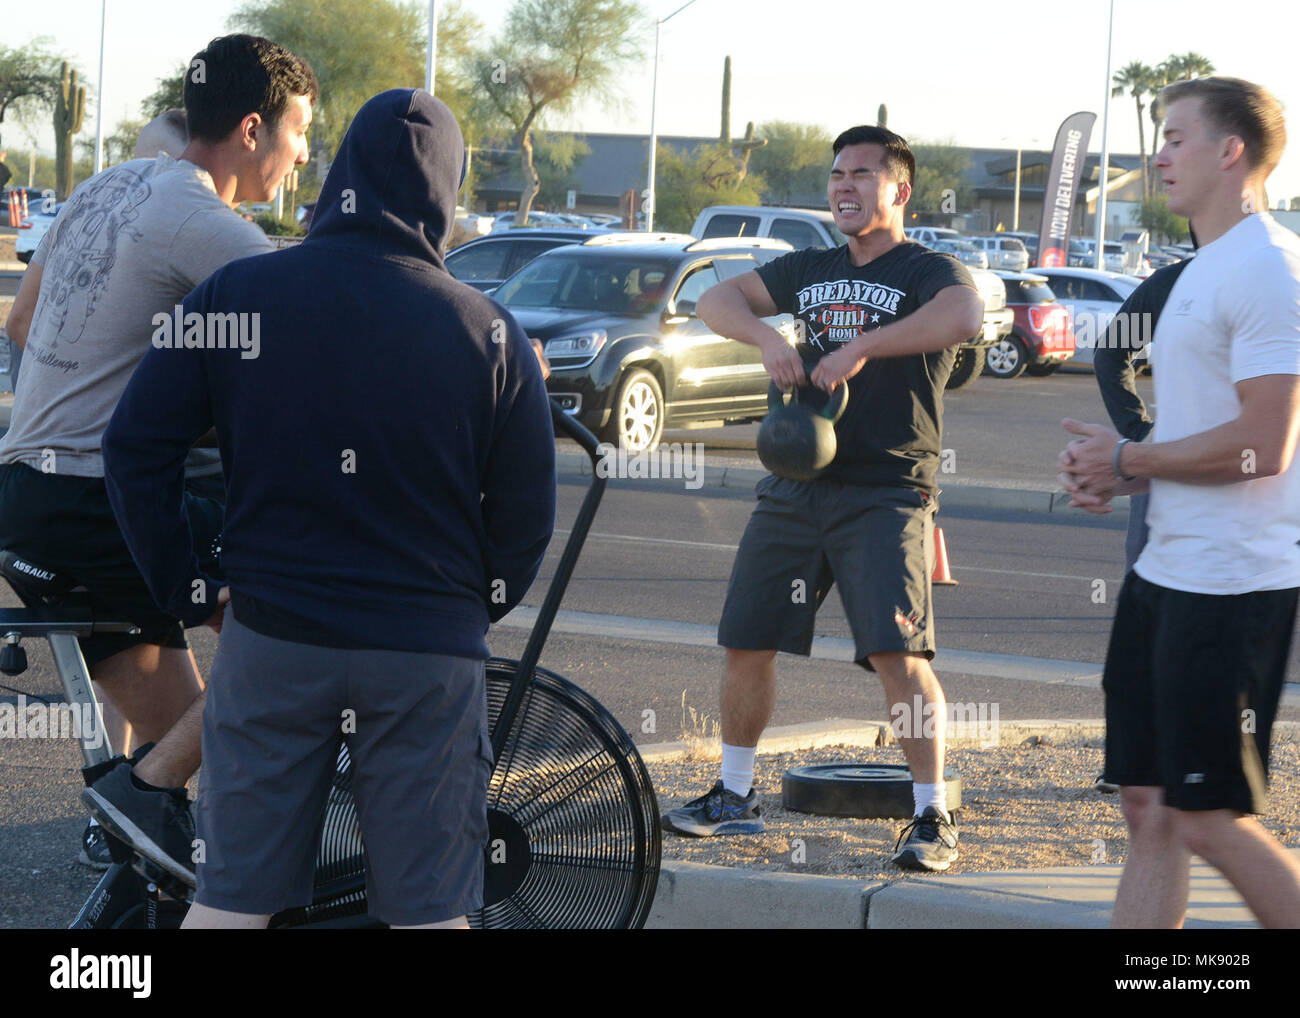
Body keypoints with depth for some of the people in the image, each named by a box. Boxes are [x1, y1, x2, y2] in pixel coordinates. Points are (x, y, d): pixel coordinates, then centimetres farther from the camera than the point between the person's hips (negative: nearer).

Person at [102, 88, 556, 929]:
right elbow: (527, 513, 2)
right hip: (428, 653, -1)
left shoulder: (237, 293, -2)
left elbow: (136, 449, -2)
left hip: (271, 638, 1)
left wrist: (181, 586, 8)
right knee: (428, 907, 6)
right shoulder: (488, 331, -5)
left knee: (231, 897, 9)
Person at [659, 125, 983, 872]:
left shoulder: (926, 272, -3)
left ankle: (935, 818, -10)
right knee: (747, 641, 10)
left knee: (897, 652, -17)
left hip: (885, 495, -6)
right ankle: (735, 795, 27)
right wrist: (766, 336, -10)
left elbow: (966, 314, -25)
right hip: (795, 486, 6)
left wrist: (862, 348, -28)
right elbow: (717, 299, 10)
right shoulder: (810, 271, 17)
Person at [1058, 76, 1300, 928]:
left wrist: (1128, 459, -11)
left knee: (1209, 820, -7)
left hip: (1231, 585, -10)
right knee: (1150, 809, 10)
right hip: (1167, 573, 10)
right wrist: (1117, 477, 8)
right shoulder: (1207, 268, 18)